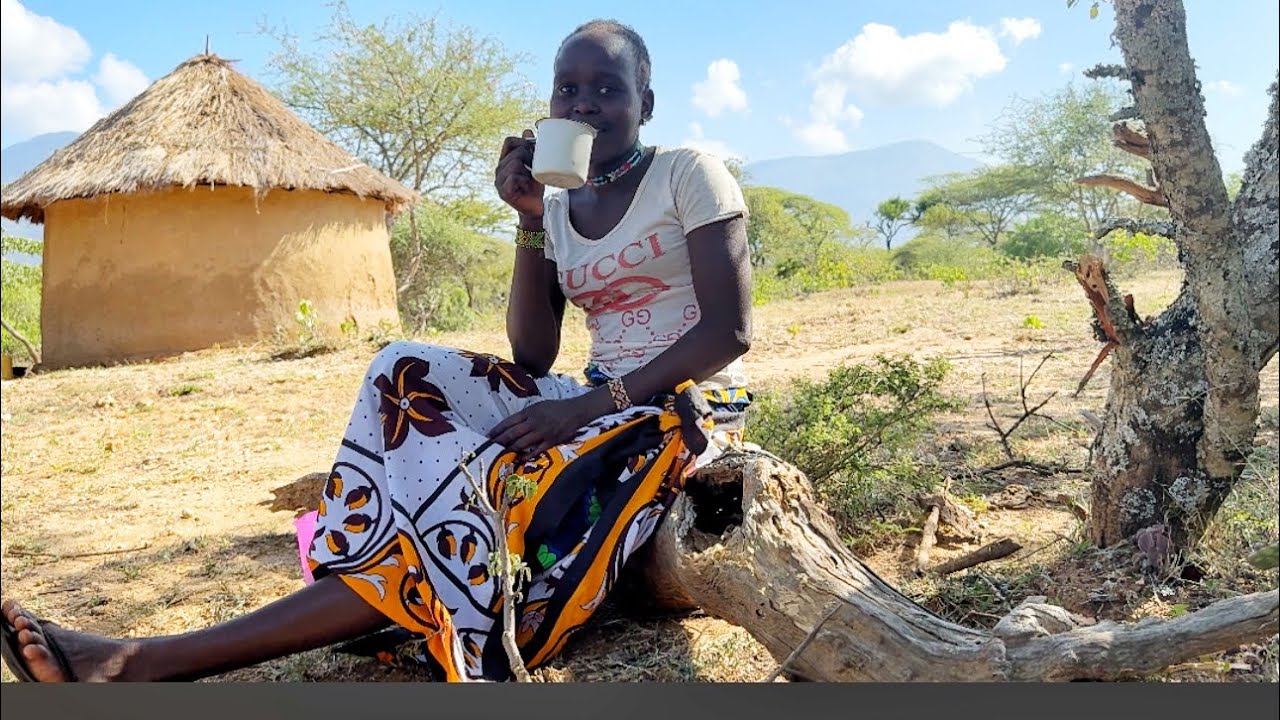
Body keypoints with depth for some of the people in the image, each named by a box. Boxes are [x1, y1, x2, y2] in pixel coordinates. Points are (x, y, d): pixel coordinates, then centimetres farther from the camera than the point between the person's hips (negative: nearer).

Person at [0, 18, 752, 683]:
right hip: (598, 403, 6)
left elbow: (730, 331, -14)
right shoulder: (559, 208, 11)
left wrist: (591, 405, -23)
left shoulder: (690, 173, -5)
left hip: (684, 403, -5)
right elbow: (530, 360, 2)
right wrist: (530, 219, -6)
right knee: (412, 378, -19)